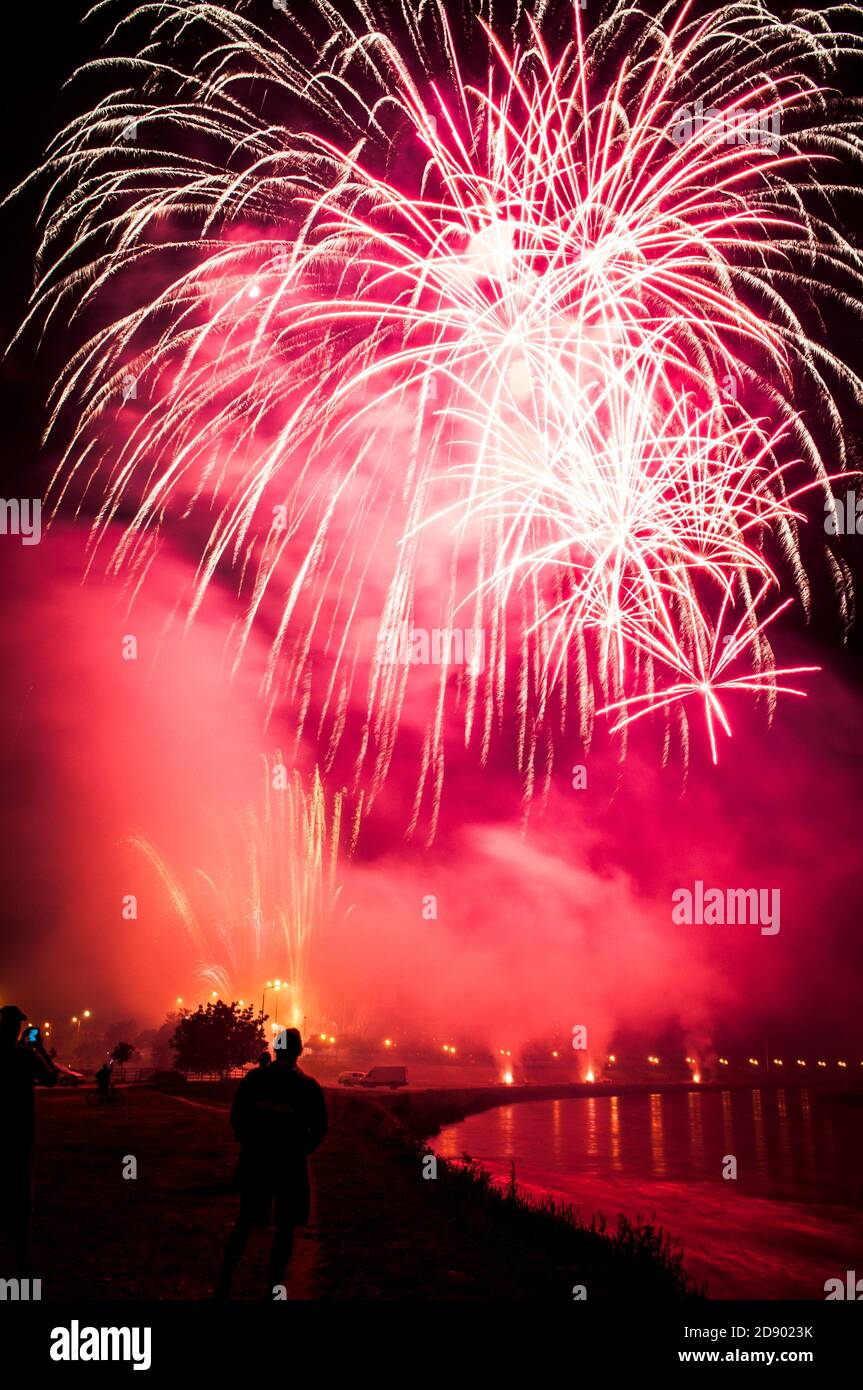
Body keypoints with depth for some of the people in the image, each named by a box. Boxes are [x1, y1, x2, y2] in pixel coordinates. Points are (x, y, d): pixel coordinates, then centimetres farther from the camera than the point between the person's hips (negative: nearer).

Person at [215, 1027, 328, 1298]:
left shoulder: (253, 1078, -4)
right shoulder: (308, 1086, -7)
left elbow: (236, 1117, -2)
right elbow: (319, 1128, -5)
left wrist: (250, 1144, 11)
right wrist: (300, 1151, 9)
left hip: (255, 1161, 2)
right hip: (291, 1165, -2)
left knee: (244, 1222, 16)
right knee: (284, 1227, 9)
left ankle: (223, 1284, 16)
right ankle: (274, 1288, 11)